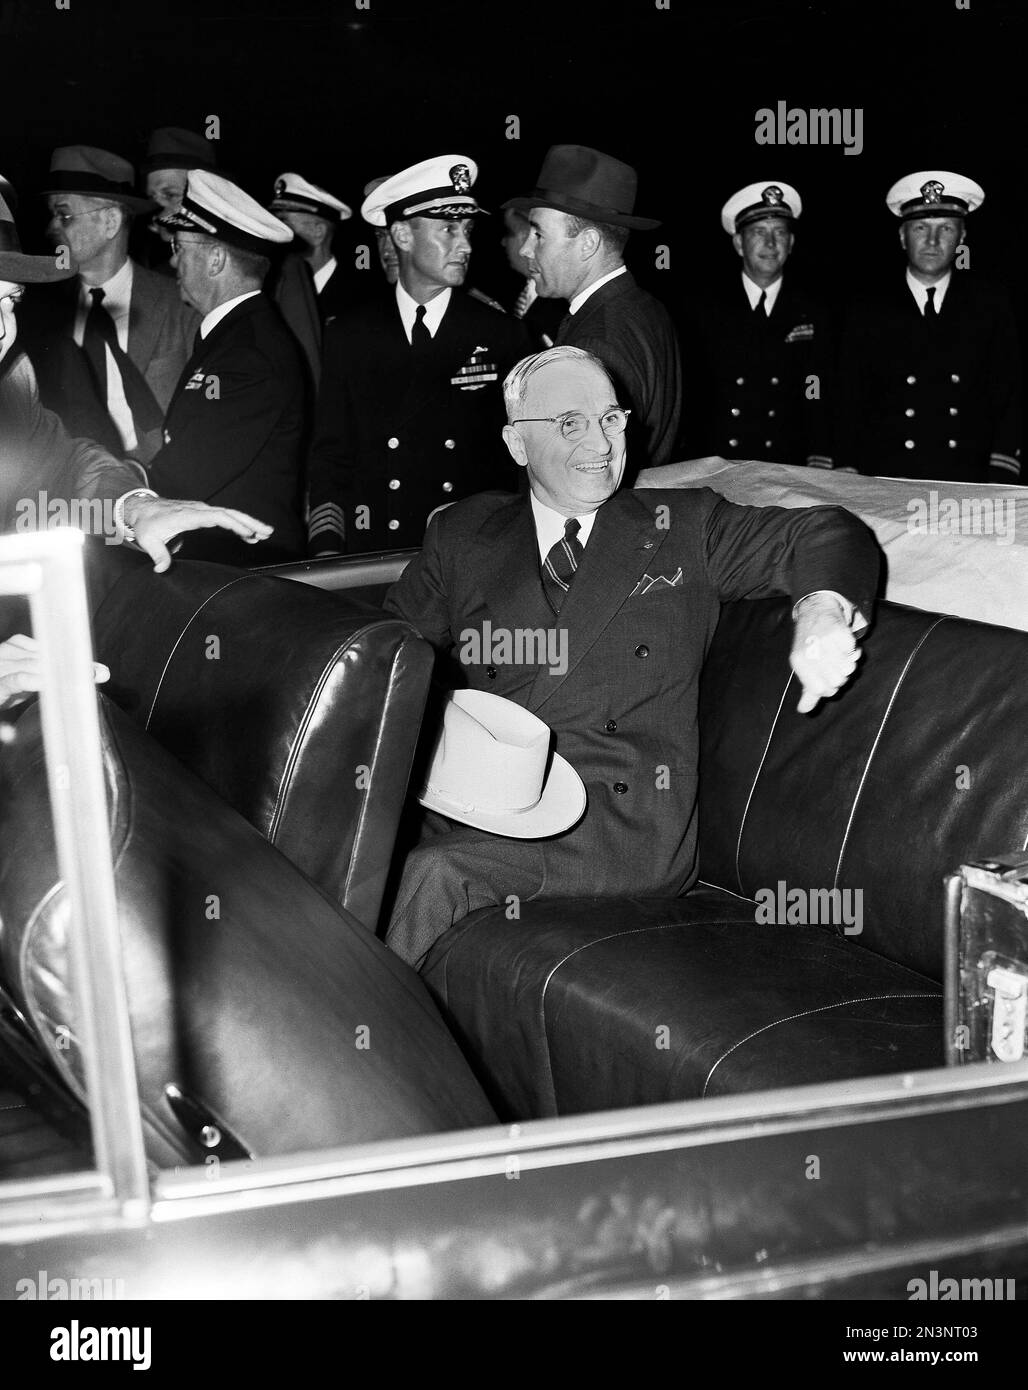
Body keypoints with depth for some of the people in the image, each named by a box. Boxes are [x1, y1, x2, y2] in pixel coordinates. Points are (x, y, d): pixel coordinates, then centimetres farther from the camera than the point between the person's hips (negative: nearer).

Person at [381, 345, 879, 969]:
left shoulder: (686, 528, 13)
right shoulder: (463, 537, 17)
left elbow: (827, 533, 7)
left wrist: (823, 609, -18)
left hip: (622, 821, -2)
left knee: (436, 872, -28)